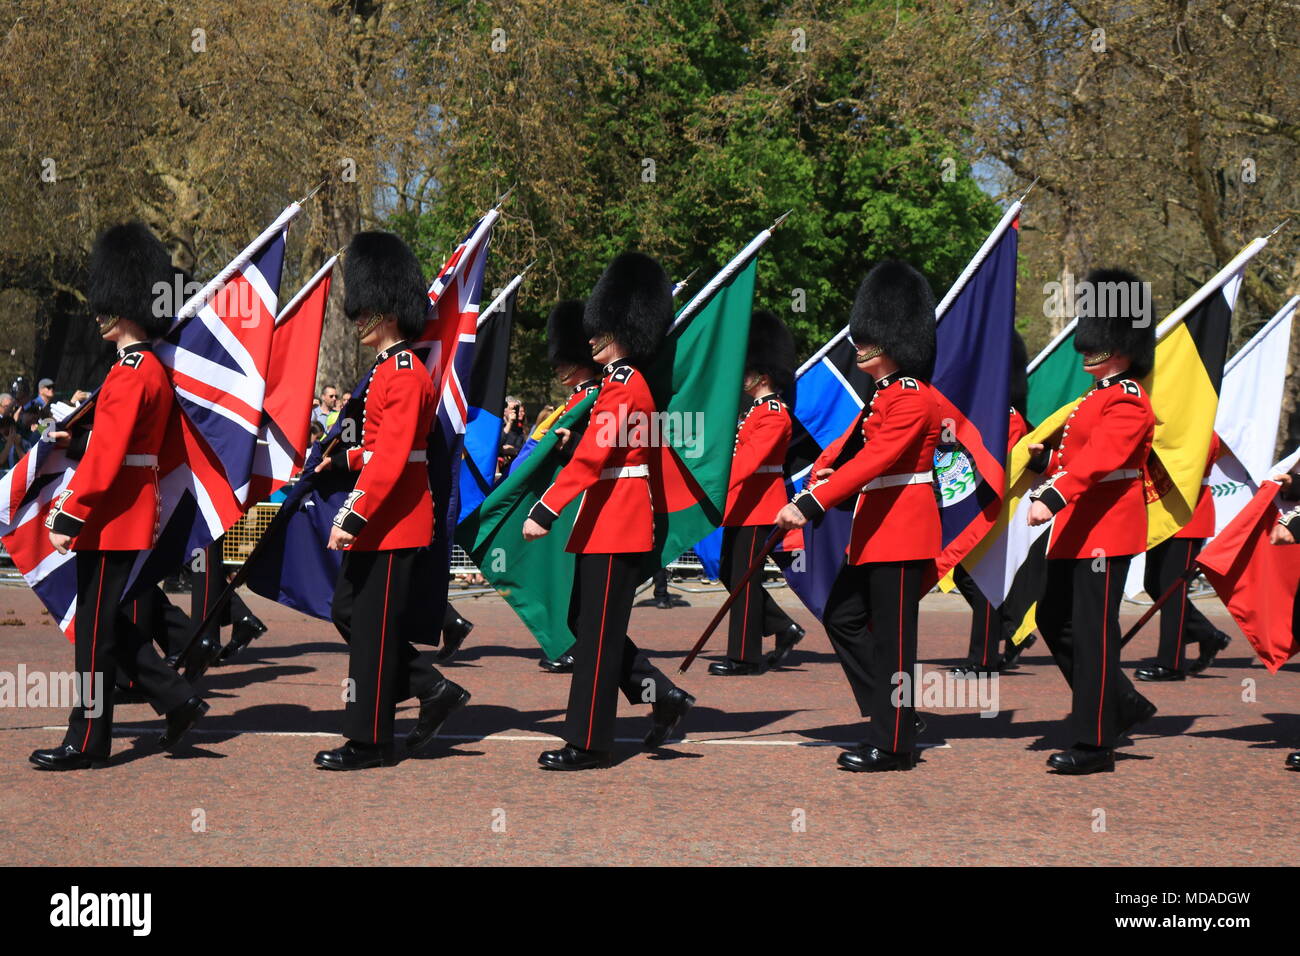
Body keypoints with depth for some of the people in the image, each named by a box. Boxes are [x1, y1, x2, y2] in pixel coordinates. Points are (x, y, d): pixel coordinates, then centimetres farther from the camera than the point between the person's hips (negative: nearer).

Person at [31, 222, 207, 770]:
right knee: (110, 621, 16)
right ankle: (177, 699, 15)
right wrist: (74, 443, 14)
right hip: (133, 516, 10)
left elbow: (107, 455, -23)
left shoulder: (130, 374, -17)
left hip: (113, 522, -10)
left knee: (96, 628, -2)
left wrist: (68, 516, -21)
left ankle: (87, 741, 5)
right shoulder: (153, 369, 14)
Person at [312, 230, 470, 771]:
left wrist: (352, 518, -26)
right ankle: (436, 691, 18)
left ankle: (369, 742, 6)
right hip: (383, 523, 10)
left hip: (393, 524, -10)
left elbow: (391, 459, -24)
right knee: (348, 612, 14)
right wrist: (343, 460, 14)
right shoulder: (391, 370, 15)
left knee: (373, 627, -3)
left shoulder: (404, 375, -16)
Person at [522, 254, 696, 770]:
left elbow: (590, 457, -24)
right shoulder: (630, 384, 15)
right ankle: (663, 695, 16)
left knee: (597, 631, -4)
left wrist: (544, 511, -27)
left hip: (615, 527, -10)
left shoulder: (622, 387, -16)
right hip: (612, 522, 10)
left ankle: (588, 743, 2)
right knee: (585, 623, 14)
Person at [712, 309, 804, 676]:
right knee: (730, 573, 12)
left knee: (744, 576, -6)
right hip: (742, 503, 10)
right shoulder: (753, 408, 17)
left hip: (757, 505, -10)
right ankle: (784, 628, 20)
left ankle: (744, 656, 0)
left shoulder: (774, 415, -14)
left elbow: (749, 458, -26)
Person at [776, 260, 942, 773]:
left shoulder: (913, 399, -16)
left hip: (901, 531, -10)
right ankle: (889, 713, 19)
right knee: (842, 617, 12)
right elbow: (846, 445, 11)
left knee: (891, 635, -4)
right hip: (875, 530, 10)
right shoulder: (883, 396, 16)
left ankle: (893, 744, 4)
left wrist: (810, 507, -32)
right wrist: (816, 478, -11)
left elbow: (871, 462, -27)